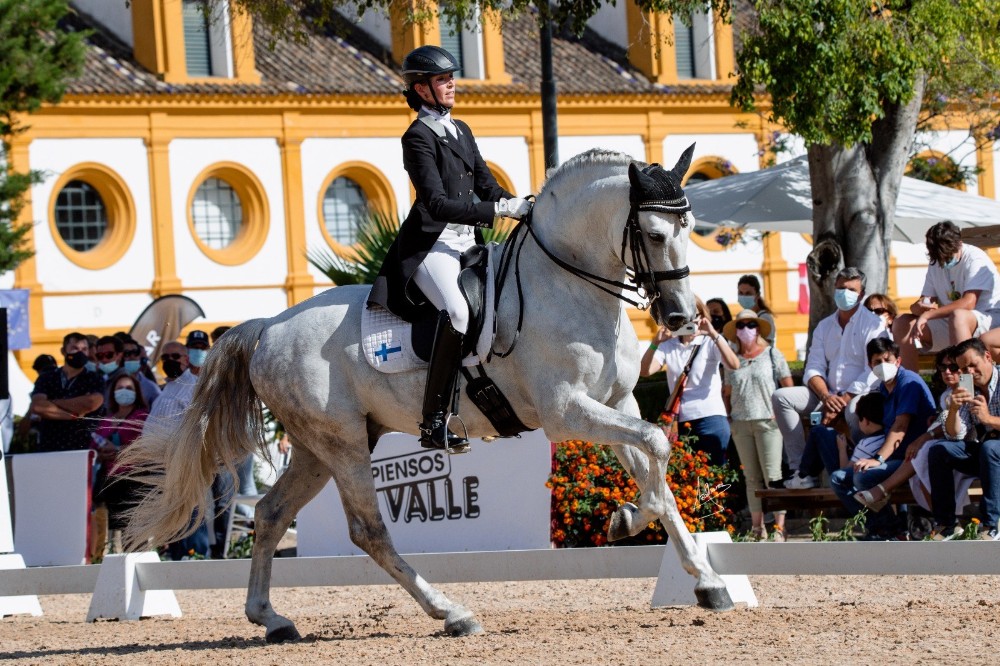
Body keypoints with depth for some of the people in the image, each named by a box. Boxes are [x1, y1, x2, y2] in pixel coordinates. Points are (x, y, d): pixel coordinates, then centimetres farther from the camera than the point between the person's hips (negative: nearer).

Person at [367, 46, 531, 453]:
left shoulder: (461, 131, 18)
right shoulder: (419, 137, -7)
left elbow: (487, 186, 18)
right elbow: (437, 204, -17)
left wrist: (527, 209, 0)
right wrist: (500, 210, -22)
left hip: (467, 244, 9)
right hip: (432, 246, -9)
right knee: (457, 311, -32)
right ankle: (434, 423, -33)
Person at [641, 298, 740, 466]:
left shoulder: (710, 342, 1)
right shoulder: (668, 345, 8)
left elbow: (733, 364, -16)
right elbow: (645, 371, -4)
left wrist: (714, 335, -24)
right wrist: (656, 342, -17)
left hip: (710, 416, -3)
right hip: (679, 419, 3)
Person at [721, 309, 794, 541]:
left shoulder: (771, 354, 4)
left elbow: (788, 386, 3)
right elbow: (727, 393, 19)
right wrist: (728, 416, 6)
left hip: (768, 422, -4)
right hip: (741, 424, 4)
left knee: (773, 476, -9)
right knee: (752, 478, 5)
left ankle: (780, 528, -10)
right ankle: (757, 528, 6)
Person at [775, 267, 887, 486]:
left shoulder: (873, 325, -2)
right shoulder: (824, 326, 16)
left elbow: (873, 372, -13)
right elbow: (813, 369, 8)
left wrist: (843, 401, -20)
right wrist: (826, 397, -14)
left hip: (859, 394, -6)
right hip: (829, 393, 6)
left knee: (855, 410, -42)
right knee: (781, 397, -13)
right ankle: (802, 470, -21)